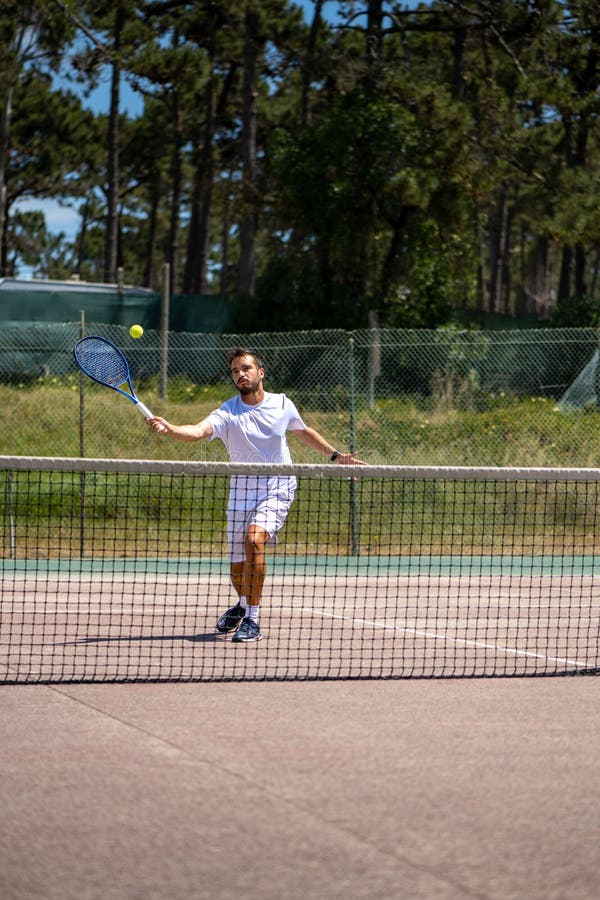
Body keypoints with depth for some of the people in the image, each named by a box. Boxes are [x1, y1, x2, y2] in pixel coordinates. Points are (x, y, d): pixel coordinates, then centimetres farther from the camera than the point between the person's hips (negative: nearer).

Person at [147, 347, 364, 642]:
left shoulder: (282, 404, -1)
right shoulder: (228, 412, -9)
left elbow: (304, 432, 20)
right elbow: (199, 430, -29)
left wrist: (335, 455, 20)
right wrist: (168, 428, -48)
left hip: (277, 487, -1)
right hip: (242, 488, 1)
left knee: (254, 538, -28)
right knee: (237, 570, 4)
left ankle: (252, 621, -22)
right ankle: (243, 604, 42)